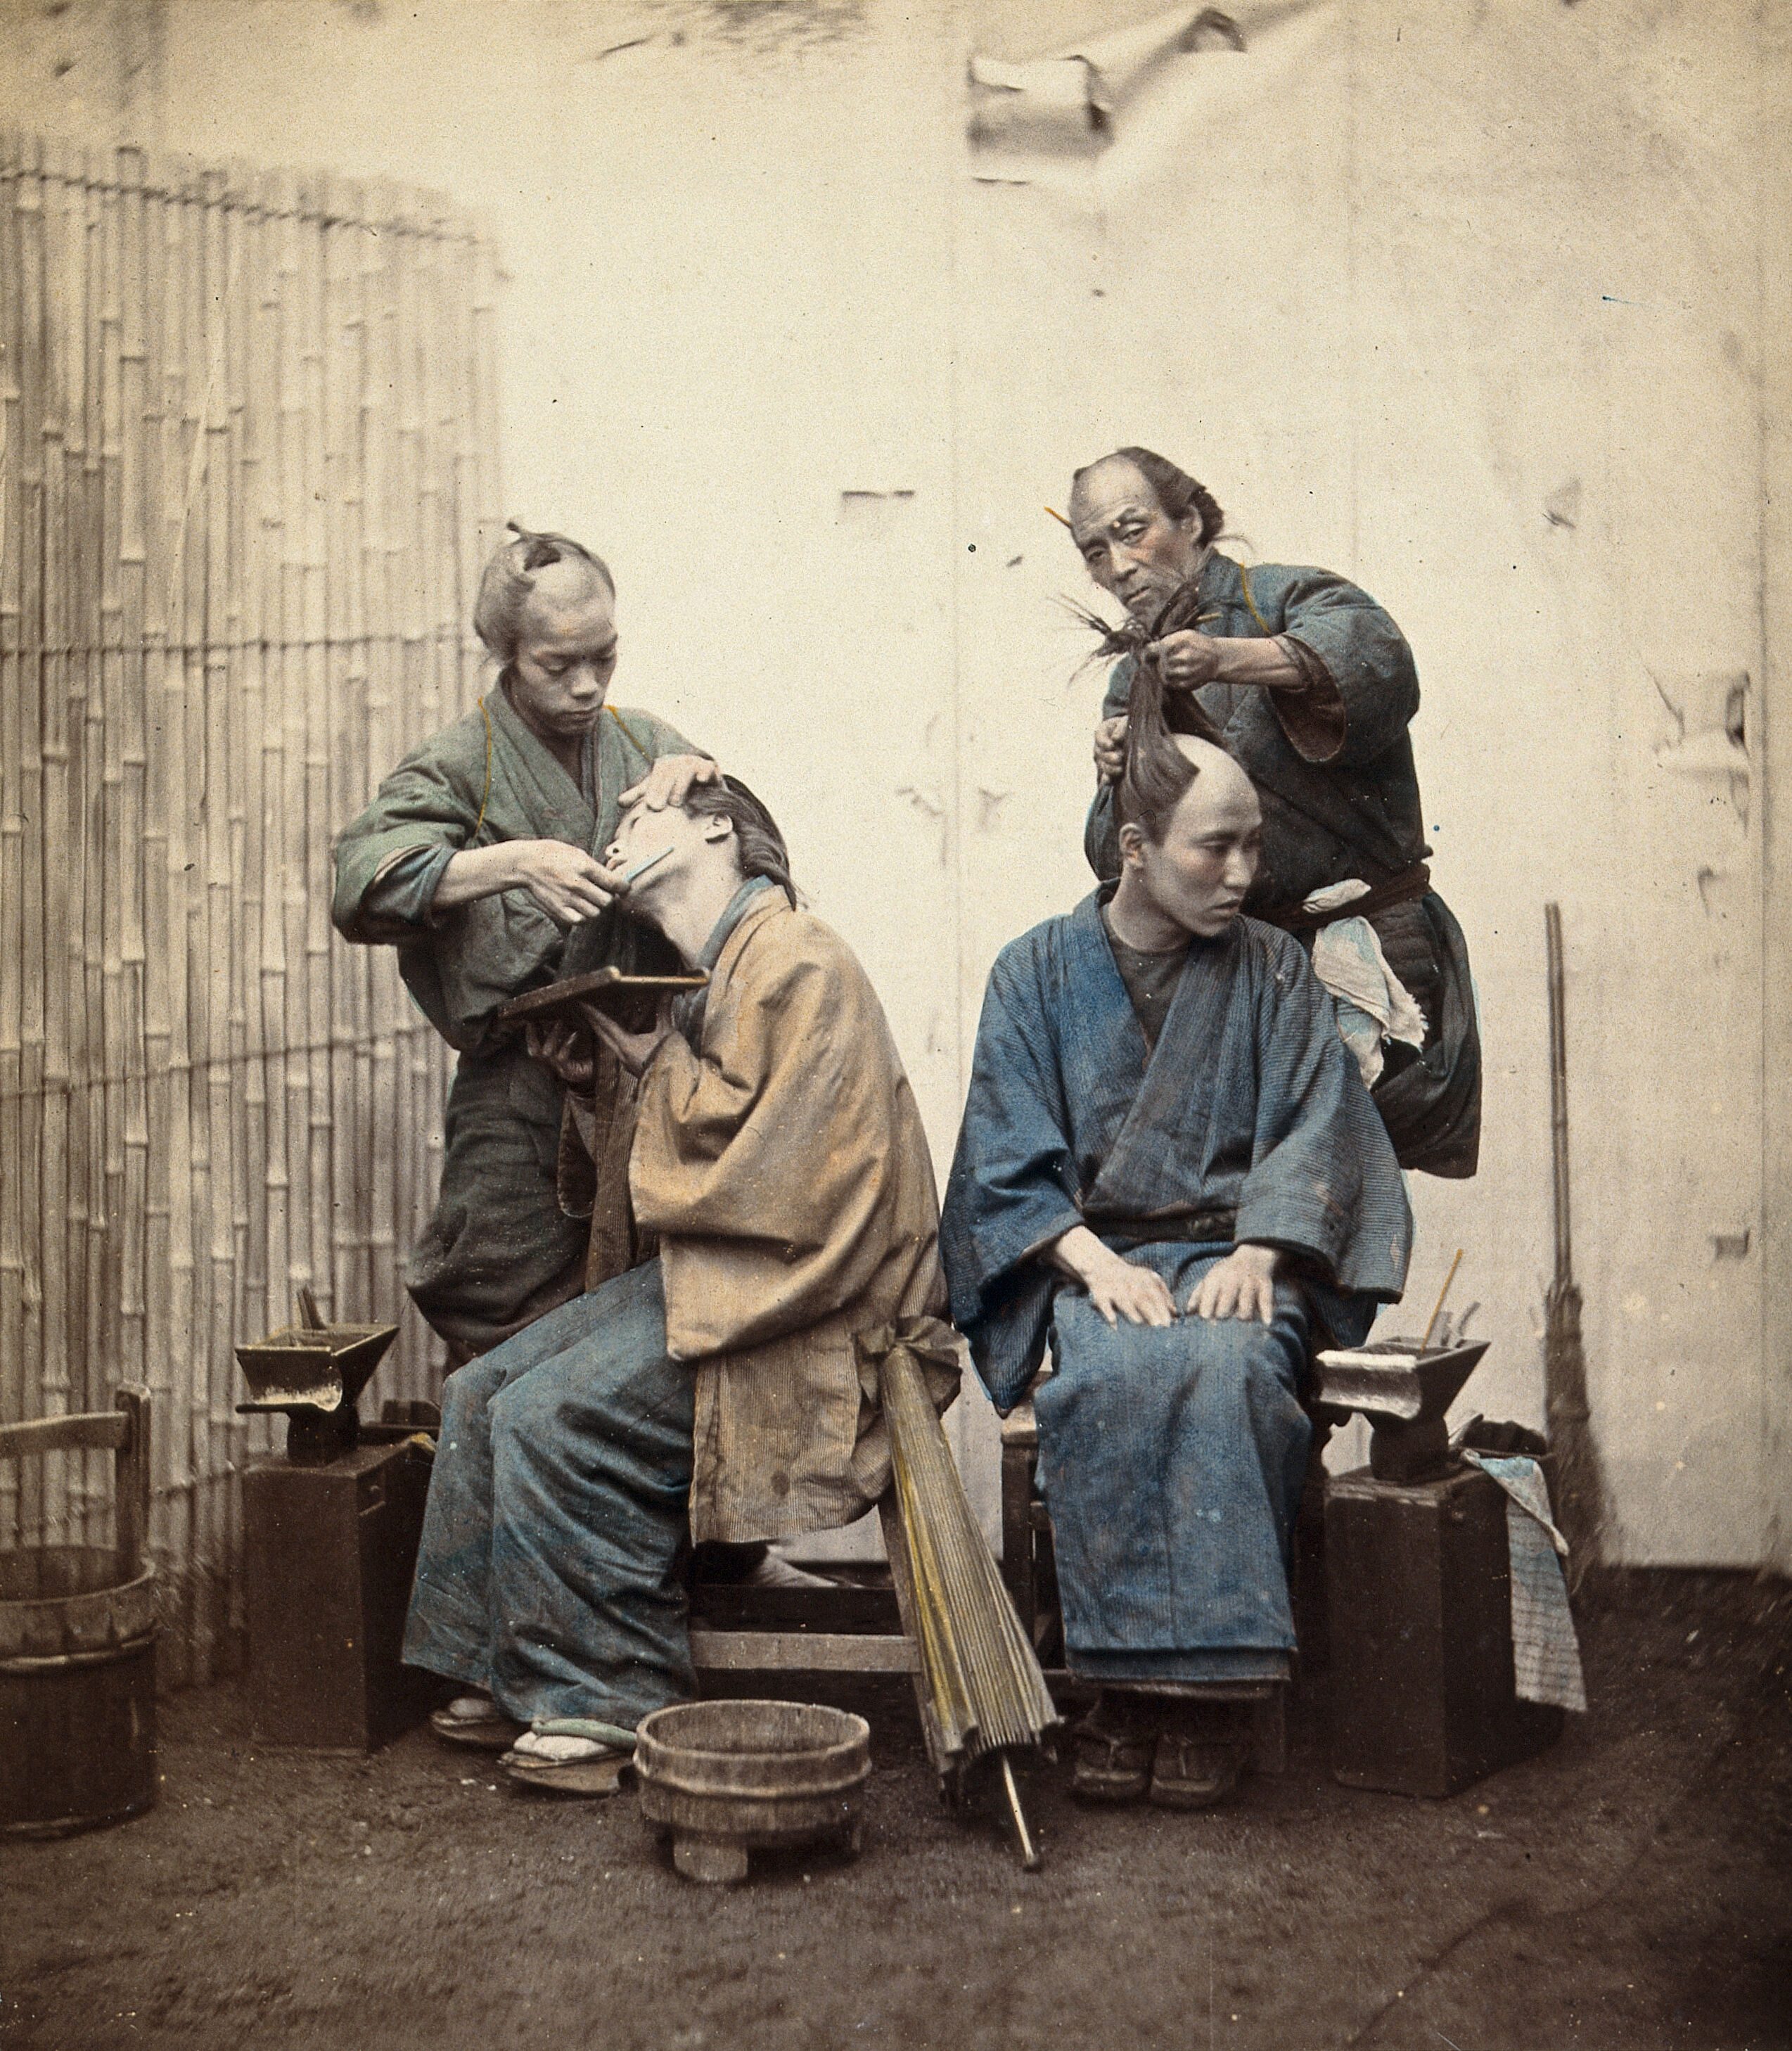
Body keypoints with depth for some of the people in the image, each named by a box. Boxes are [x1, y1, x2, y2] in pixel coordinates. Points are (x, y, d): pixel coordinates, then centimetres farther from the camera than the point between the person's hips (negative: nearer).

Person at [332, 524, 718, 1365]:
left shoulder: (642, 743, 12)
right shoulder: (460, 767, -1)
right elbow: (363, 884, -14)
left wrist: (696, 774, -7)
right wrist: (512, 863, -27)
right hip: (520, 1112, -4)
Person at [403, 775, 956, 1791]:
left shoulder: (799, 962, -11)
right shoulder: (708, 985, 18)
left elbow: (771, 1164, -20)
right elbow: (656, 1183, 21)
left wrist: (658, 1062, -7)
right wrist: (590, 1080, 6)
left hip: (800, 1305, -10)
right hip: (709, 1276, 10)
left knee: (552, 1416, -21)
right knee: (482, 1395, 2)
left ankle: (611, 1704, -9)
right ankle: (508, 1671, 10)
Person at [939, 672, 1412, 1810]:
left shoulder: (1272, 971, 11)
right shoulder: (1039, 972, 8)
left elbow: (1312, 1131, 4)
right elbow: (1011, 1158, 3)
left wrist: (1257, 1256, -13)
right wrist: (1094, 1260, -14)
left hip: (1232, 1254, 1)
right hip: (1091, 1257, 0)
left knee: (1229, 1367, -34)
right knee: (1114, 1377, -34)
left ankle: (1203, 1685, -26)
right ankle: (1128, 1685, -26)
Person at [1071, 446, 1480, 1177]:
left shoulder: (1280, 599, 0)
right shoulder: (1134, 683, 18)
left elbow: (1373, 647, -25)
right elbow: (1121, 863, 11)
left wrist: (1231, 659, -39)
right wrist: (1117, 785, -11)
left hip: (1358, 949, -6)